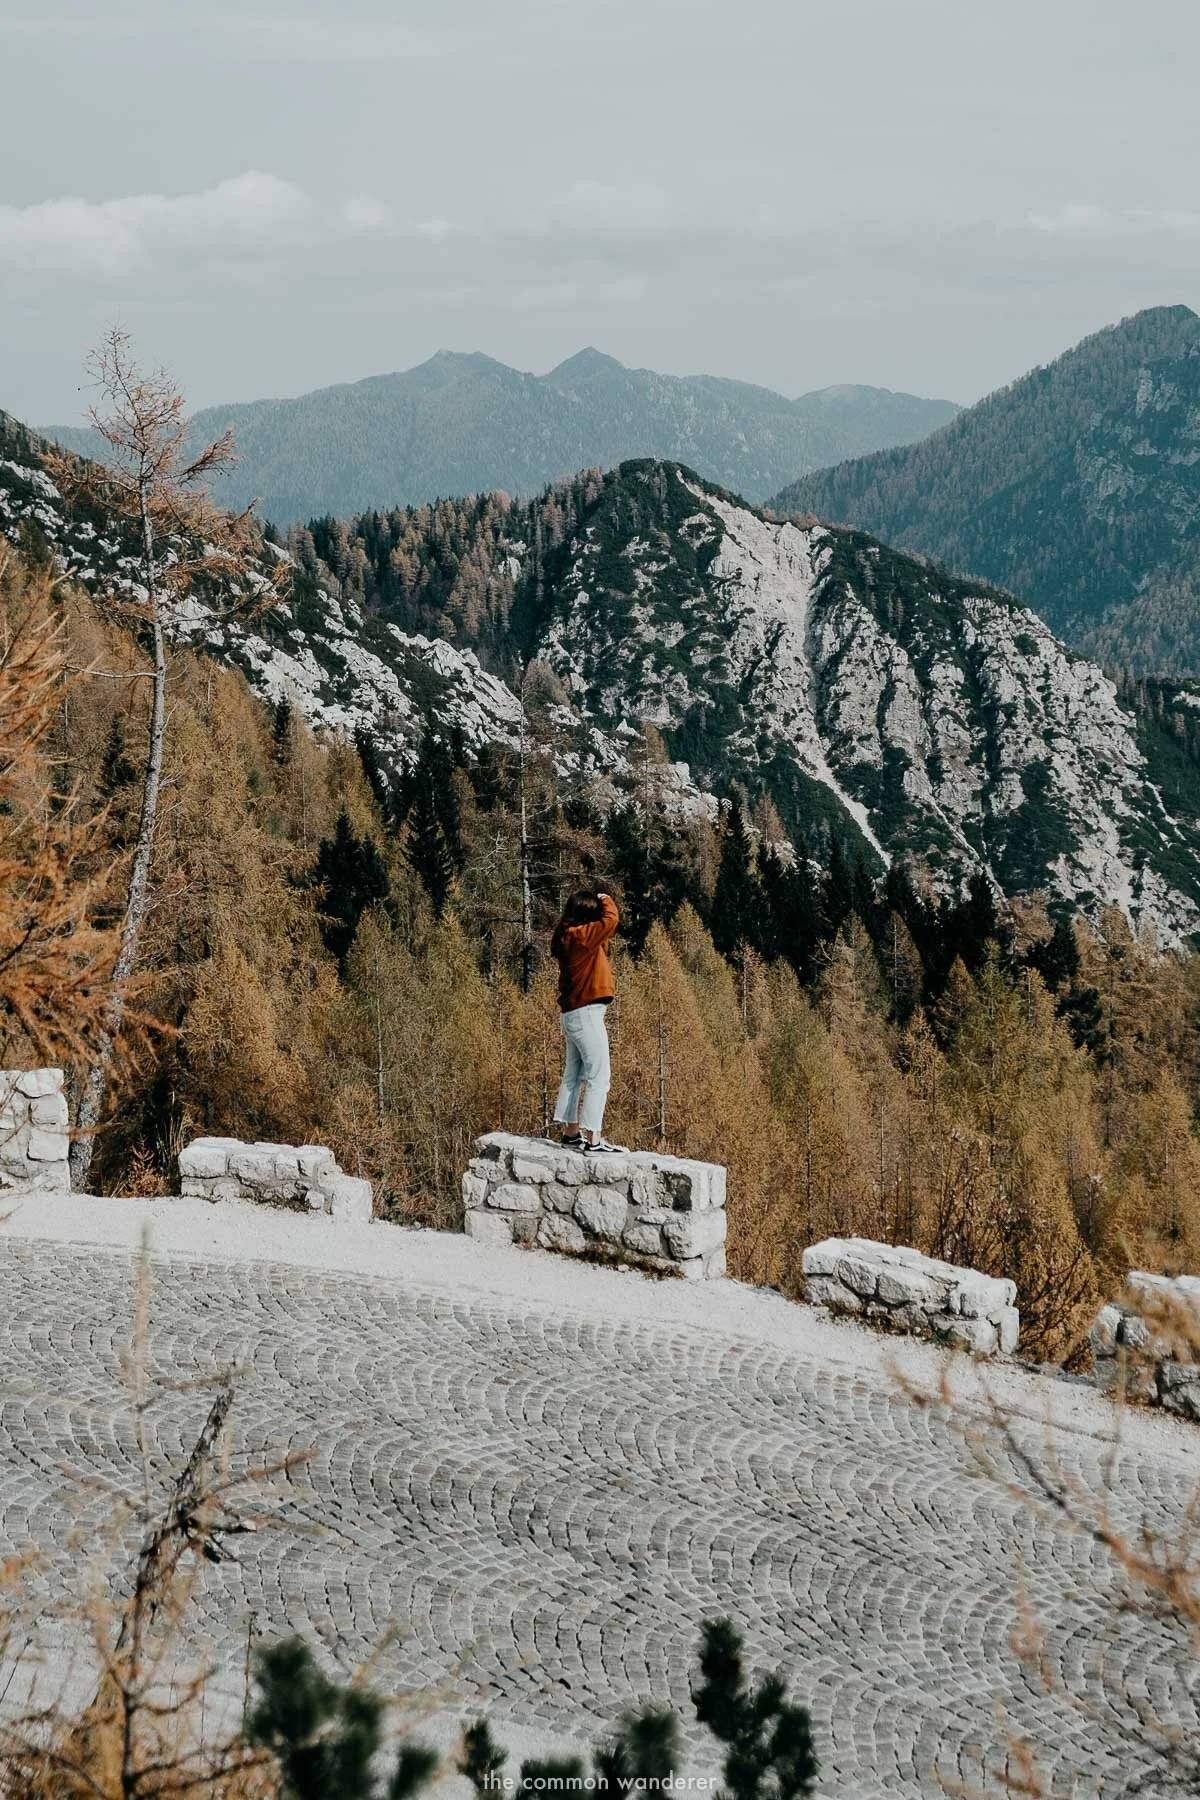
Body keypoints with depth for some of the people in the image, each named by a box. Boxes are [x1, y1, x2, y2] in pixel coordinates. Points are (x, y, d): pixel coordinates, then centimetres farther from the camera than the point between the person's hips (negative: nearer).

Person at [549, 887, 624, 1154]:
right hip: (587, 1014, -10)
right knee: (598, 1077, -8)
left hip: (573, 1015, 10)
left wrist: (601, 903, 13)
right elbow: (611, 919, -24)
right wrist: (607, 900, -3)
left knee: (573, 1076, 14)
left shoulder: (568, 937, 10)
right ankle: (593, 1141, -11)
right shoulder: (580, 935, -16)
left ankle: (571, 1133, 20)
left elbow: (599, 950, 23)